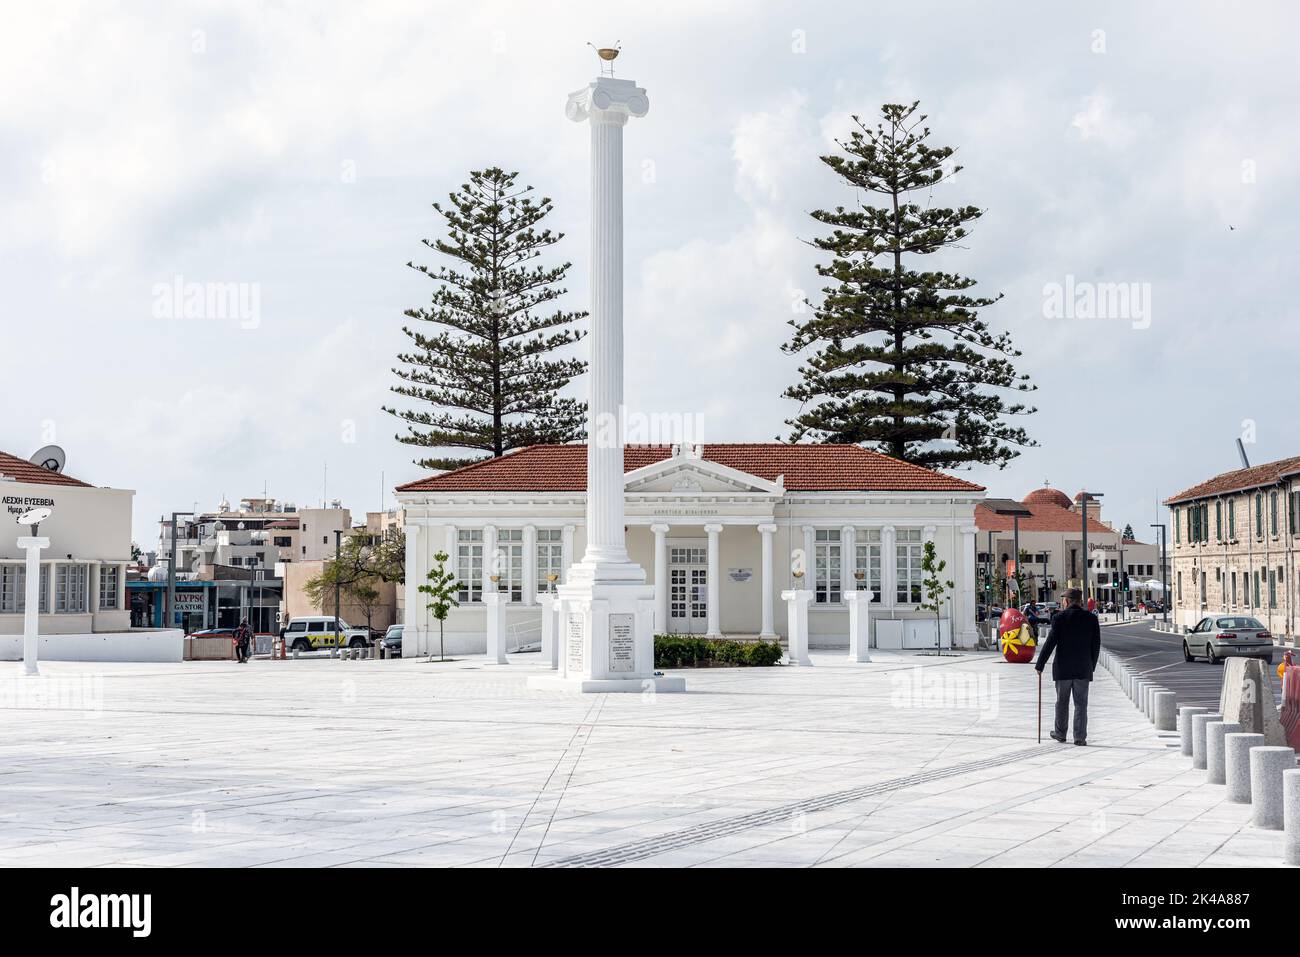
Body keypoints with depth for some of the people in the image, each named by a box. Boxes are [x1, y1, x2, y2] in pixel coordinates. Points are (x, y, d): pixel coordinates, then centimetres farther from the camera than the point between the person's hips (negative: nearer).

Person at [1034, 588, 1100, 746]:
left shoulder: (1059, 617, -9)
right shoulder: (1091, 618, -1)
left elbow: (1050, 642, -10)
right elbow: (1096, 645, 3)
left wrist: (1040, 665, -4)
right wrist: (1092, 665, 16)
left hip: (1063, 668, -1)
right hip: (1083, 668, 1)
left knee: (1062, 702, 13)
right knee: (1081, 703, 6)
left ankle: (1060, 733, 23)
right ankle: (1080, 737, 3)